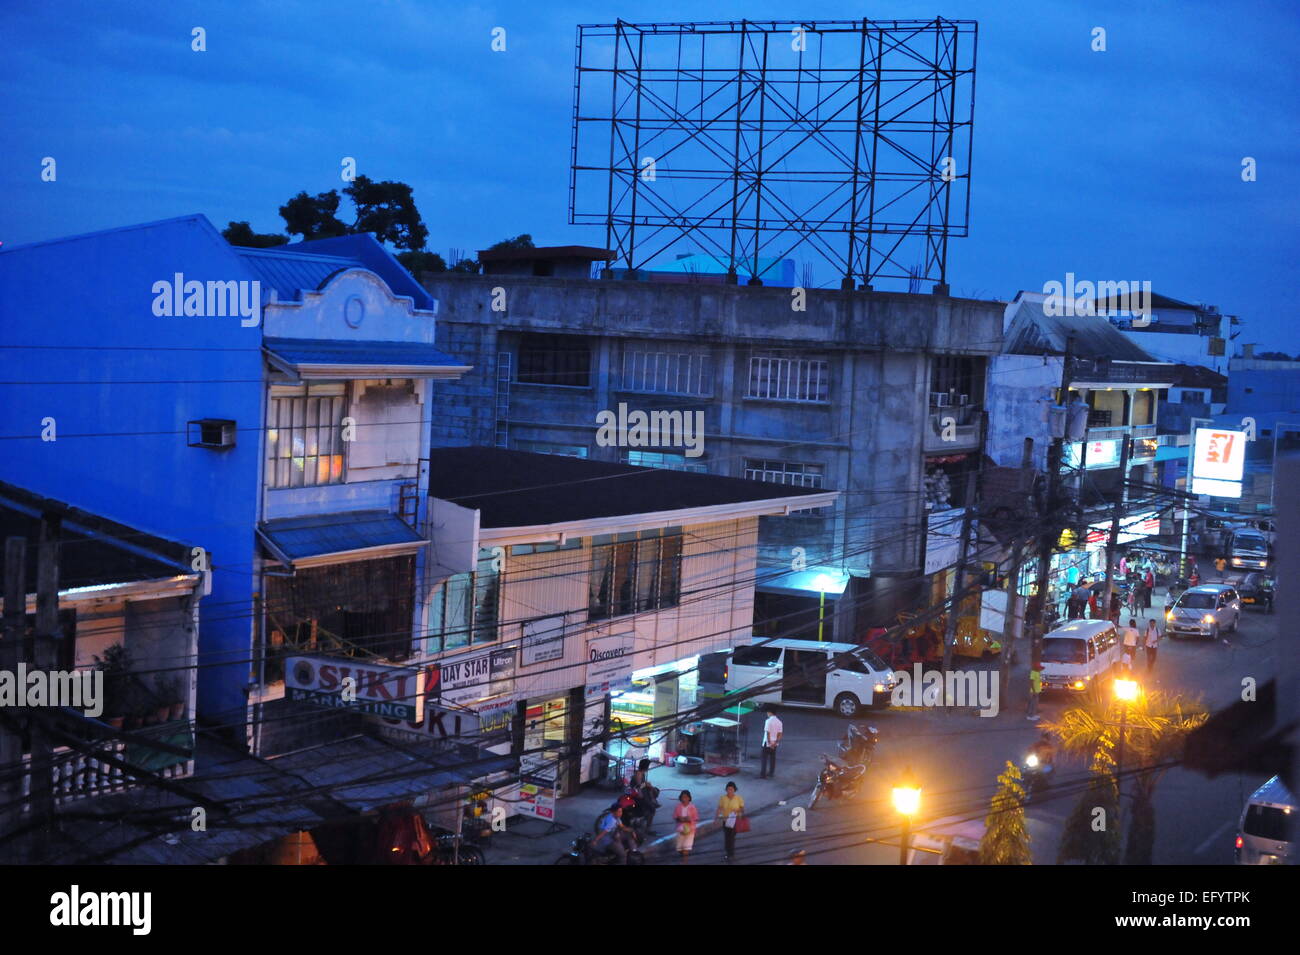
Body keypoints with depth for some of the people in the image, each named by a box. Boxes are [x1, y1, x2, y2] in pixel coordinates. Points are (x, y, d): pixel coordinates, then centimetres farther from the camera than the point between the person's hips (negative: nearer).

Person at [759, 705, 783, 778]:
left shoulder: (768, 721, -16)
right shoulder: (779, 722, 3)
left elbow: (768, 733, -20)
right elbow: (780, 734, 1)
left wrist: (769, 742, -16)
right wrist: (775, 742, -3)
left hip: (767, 743, -6)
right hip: (774, 744, 6)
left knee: (764, 758, 0)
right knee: (772, 758, 18)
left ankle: (763, 774, -4)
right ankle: (771, 772, 27)